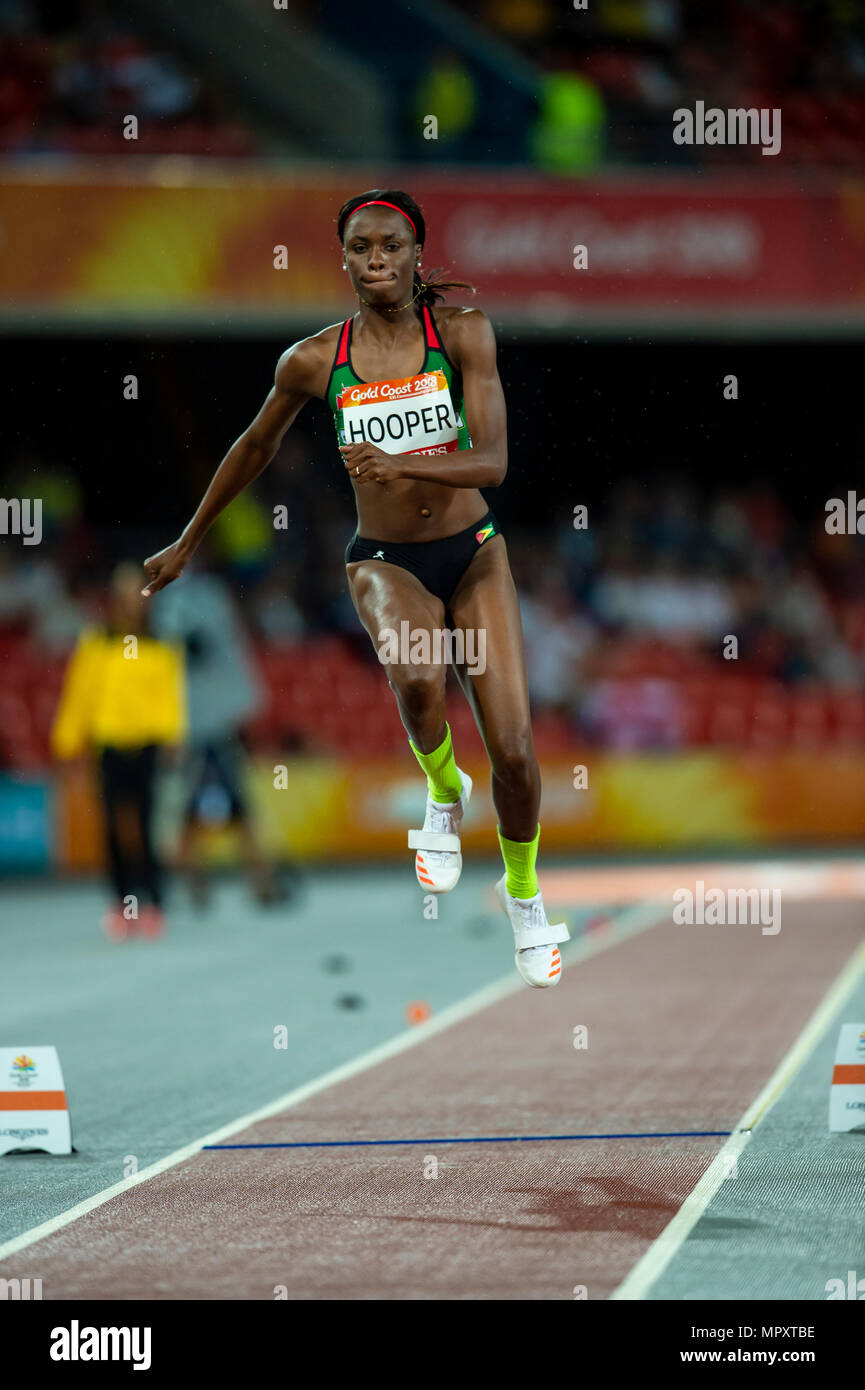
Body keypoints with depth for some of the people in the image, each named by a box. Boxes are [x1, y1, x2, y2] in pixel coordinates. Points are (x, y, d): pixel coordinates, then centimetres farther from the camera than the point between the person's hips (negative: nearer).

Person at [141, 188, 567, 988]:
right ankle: (443, 792, -2)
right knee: (417, 679, -35)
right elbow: (256, 447, 10)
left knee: (513, 750, -5)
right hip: (386, 562, -1)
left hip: (474, 556, 1)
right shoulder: (314, 361, -7)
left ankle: (525, 894, 24)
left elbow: (493, 463, -19)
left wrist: (401, 466, -36)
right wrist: (187, 544, 19)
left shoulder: (463, 333, -11)